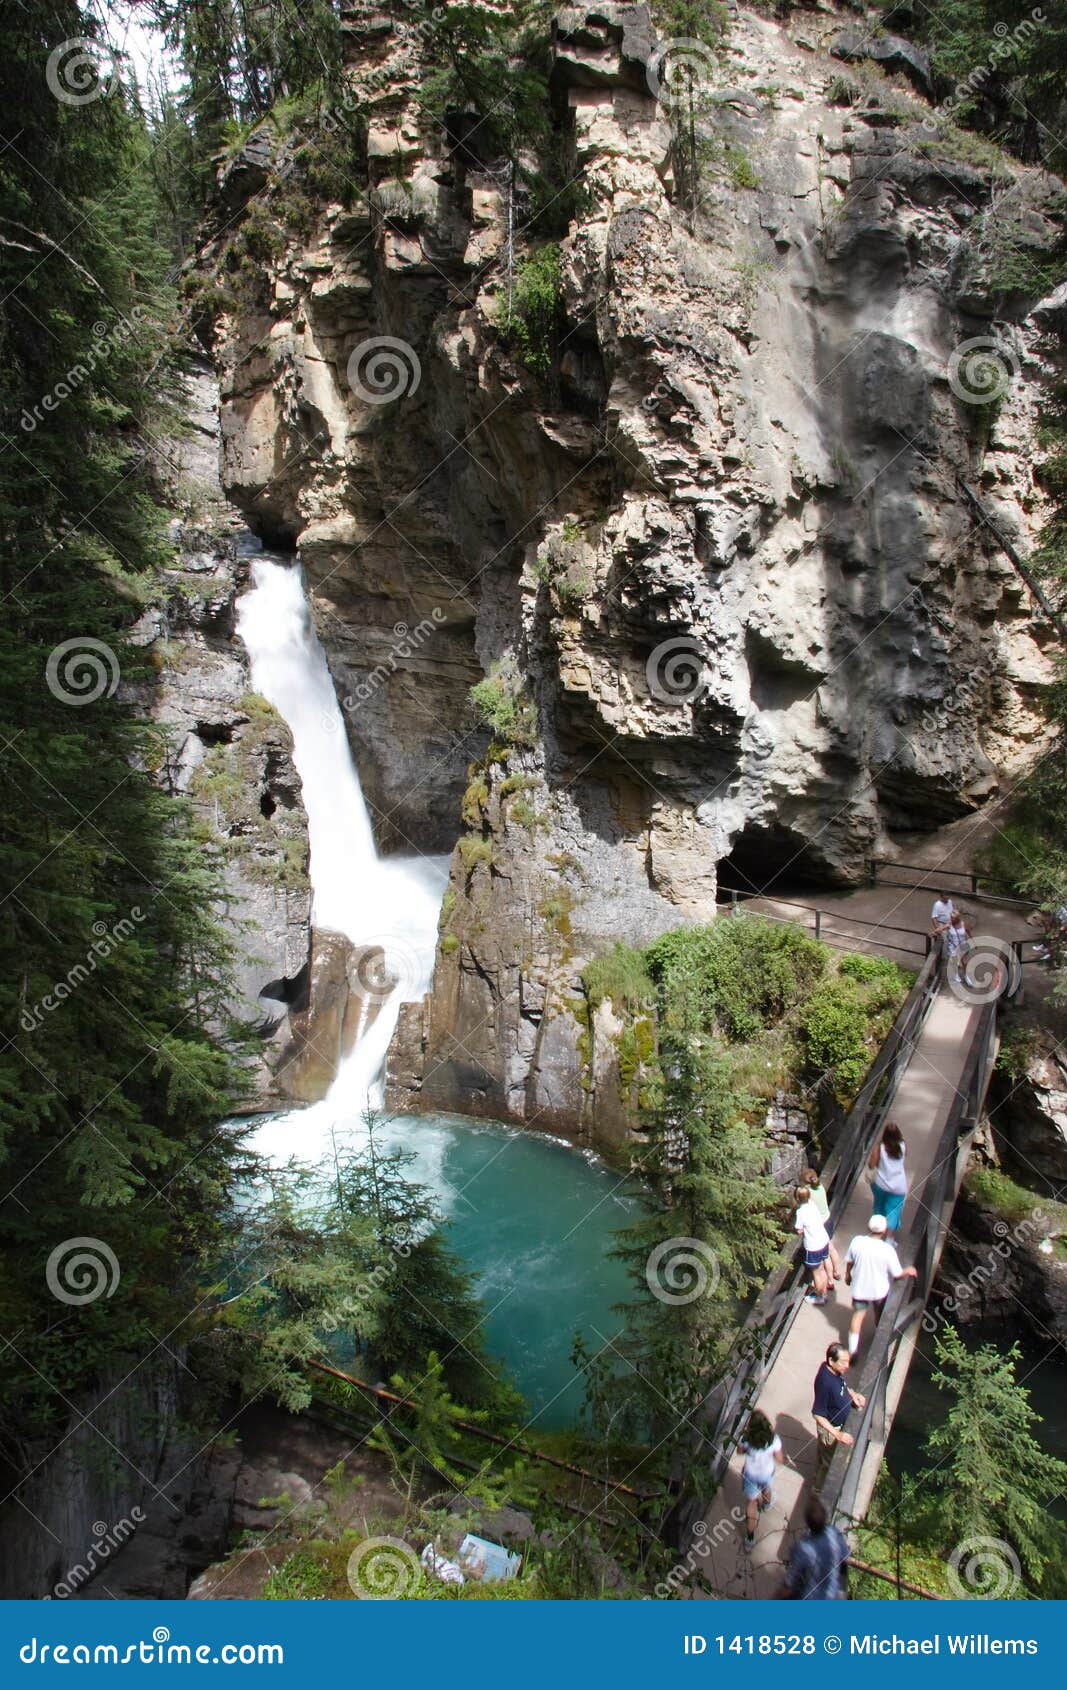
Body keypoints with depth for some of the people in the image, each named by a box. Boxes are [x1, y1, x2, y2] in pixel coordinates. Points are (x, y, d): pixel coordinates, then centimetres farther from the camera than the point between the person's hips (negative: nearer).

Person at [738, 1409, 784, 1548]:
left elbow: (741, 1451, -8)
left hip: (750, 1475, -1)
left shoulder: (746, 1439, -30)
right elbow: (780, 1460, -18)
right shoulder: (773, 1440, -33)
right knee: (767, 1489, 36)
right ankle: (767, 1503, 69)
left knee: (751, 1503, 20)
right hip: (767, 1474, 1)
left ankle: (750, 1538, 26)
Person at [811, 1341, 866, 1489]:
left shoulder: (835, 1371, -15)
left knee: (823, 1454, 31)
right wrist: (837, 1434, -33)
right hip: (829, 1427, -8)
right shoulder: (825, 1382, -41)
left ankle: (819, 1475, 55)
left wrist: (853, 1394, -7)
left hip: (837, 1424, 8)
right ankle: (820, 1487, 39)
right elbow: (817, 1414, -33)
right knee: (829, 1461, 16)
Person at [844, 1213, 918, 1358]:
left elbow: (849, 1261, -4)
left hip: (859, 1287, 1)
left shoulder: (857, 1241, -20)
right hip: (879, 1289, -1)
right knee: (879, 1315, 27)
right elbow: (897, 1274, -18)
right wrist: (909, 1271, 3)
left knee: (857, 1315, 17)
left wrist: (847, 1273, 16)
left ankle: (852, 1350, 17)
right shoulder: (887, 1250, -28)